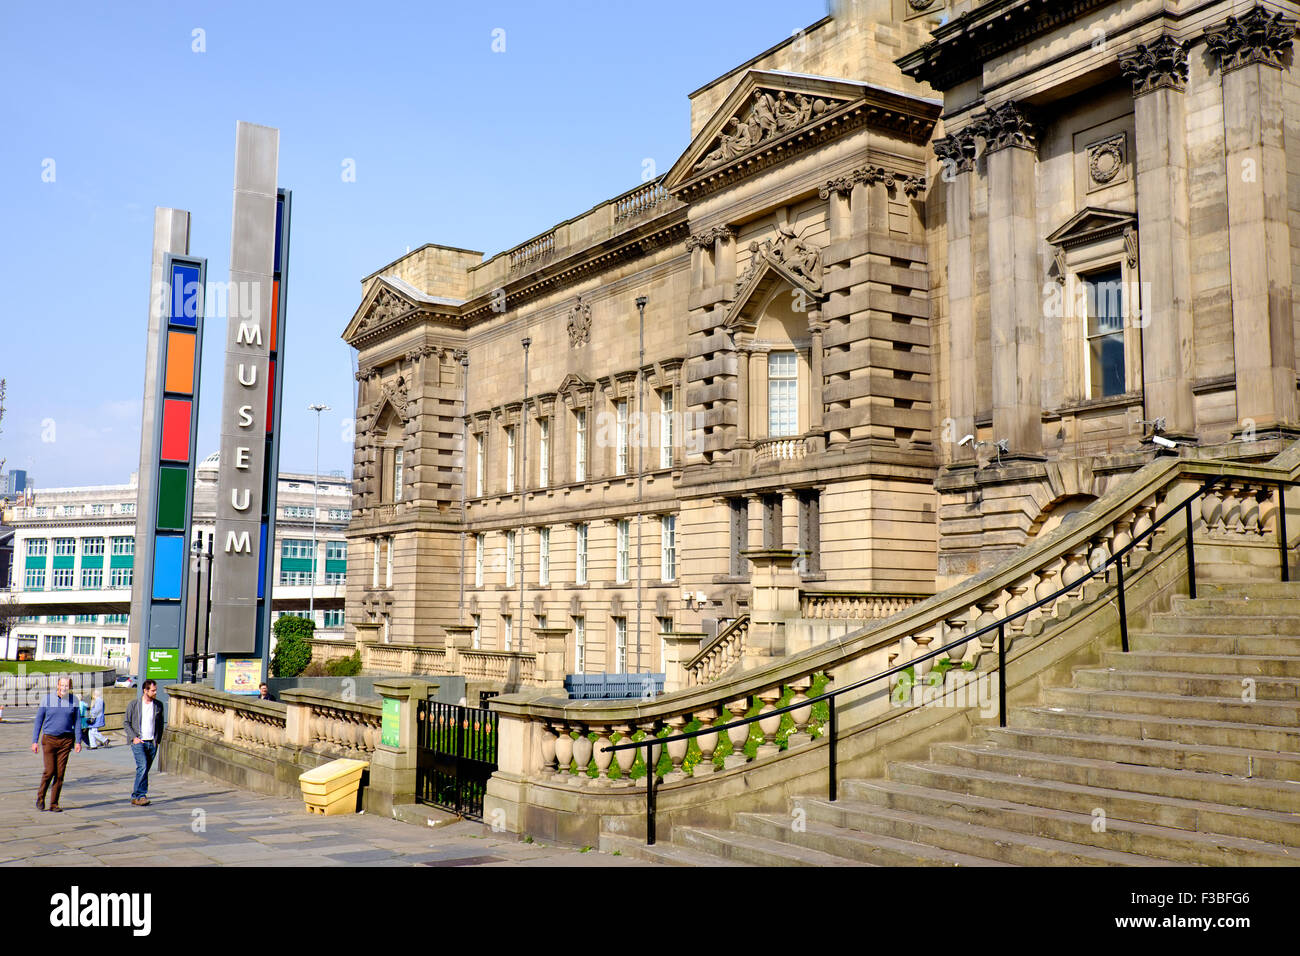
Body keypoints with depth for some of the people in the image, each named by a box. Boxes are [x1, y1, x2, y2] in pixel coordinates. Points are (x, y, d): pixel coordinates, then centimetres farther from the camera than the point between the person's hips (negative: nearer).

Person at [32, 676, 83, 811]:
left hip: (66, 740, 1)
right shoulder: (47, 699, -1)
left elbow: (77, 721, 6)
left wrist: (78, 741, -1)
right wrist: (35, 741, -1)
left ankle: (54, 804, 9)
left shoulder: (74, 700, 3)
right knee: (50, 771, -9)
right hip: (49, 739, -1)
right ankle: (40, 796, 17)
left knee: (60, 772, 0)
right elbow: (38, 721, 4)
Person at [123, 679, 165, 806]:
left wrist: (157, 740, 6)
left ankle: (135, 796, 17)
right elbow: (125, 722, 2)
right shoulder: (134, 704, -1)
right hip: (138, 742, -4)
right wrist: (133, 737, -9)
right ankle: (140, 795, -16)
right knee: (142, 767, -19)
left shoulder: (158, 705, 8)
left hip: (152, 743, 4)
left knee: (145, 770, 6)